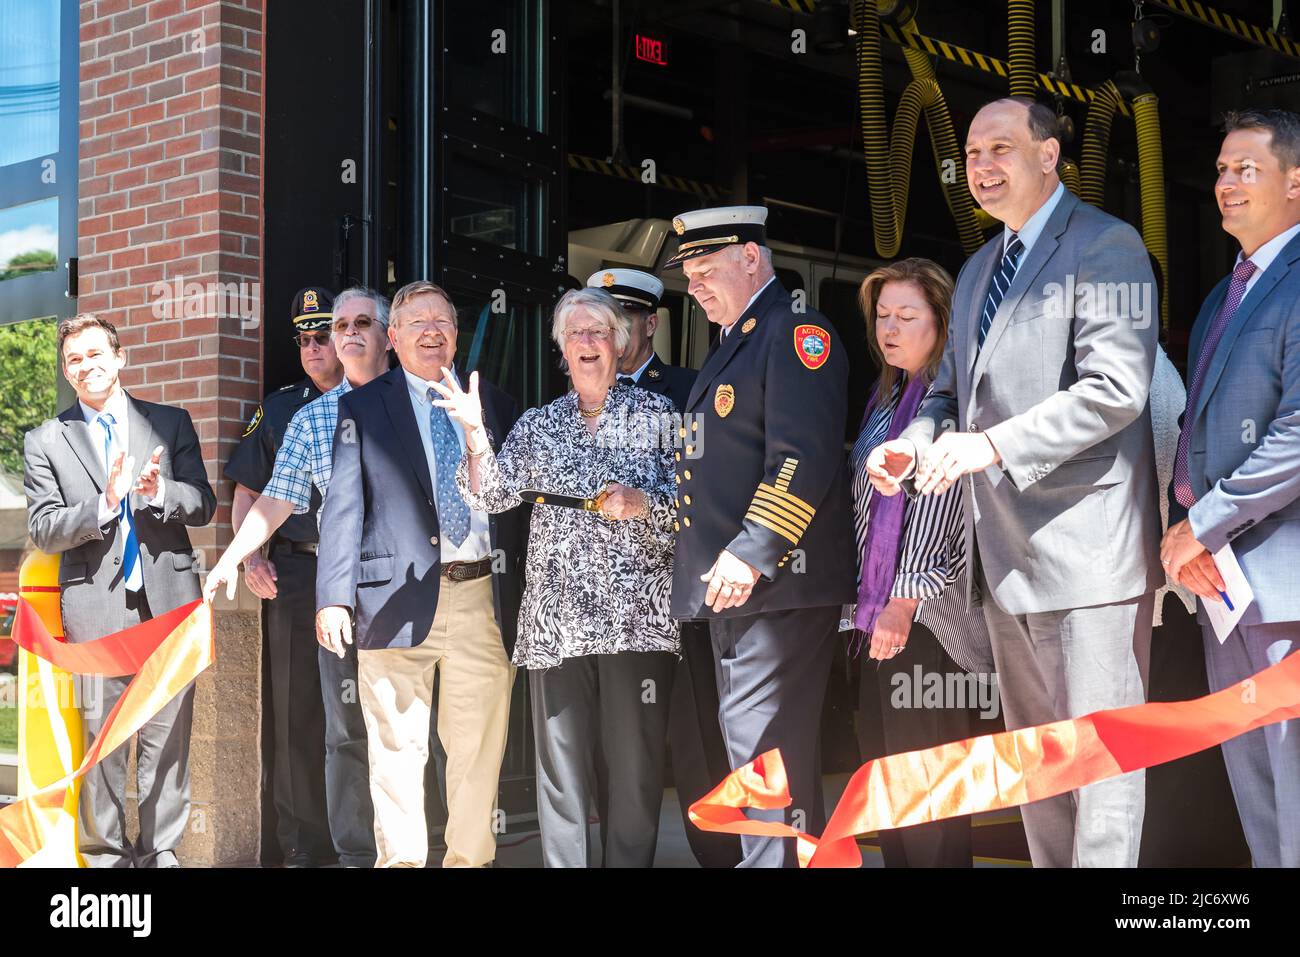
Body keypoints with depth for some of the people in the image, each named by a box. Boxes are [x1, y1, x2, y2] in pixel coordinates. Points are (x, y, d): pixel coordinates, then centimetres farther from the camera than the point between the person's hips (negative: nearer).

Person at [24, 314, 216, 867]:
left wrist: (160, 493, -14)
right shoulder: (45, 441, 8)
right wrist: (105, 502, -15)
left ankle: (161, 851, 12)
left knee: (168, 734, 2)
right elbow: (43, 531, 1)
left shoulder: (171, 424, 11)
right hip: (95, 607, -1)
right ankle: (105, 854, 13)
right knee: (101, 738, 1)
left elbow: (204, 506, 7)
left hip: (168, 598, 1)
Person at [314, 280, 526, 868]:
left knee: (479, 745, 3)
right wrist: (334, 597, -8)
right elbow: (343, 506, 2)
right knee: (397, 747, 2)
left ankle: (470, 858, 13)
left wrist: (523, 589, 7)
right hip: (399, 597, -2)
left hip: (484, 595, 2)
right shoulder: (362, 408, 8)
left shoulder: (494, 403, 15)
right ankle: (400, 858, 12)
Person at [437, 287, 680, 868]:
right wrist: (475, 434, -8)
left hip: (637, 614, -2)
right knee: (560, 761, 4)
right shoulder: (539, 424, 15)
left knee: (637, 761, -2)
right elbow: (493, 496, 6)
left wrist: (639, 503, -16)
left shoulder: (654, 415, 7)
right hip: (556, 616, 2)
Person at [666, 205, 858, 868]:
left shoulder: (796, 331, -10)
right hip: (732, 589, 10)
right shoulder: (730, 343, 21)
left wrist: (752, 553, -26)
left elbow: (804, 458, -21)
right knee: (751, 748, 15)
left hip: (777, 583, -10)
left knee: (765, 757, -12)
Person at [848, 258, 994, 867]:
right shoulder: (887, 398, 18)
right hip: (878, 612, 9)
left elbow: (939, 499, -17)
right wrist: (866, 599, 17)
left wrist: (904, 602, -22)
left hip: (926, 616, -9)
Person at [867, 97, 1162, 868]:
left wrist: (992, 445, -23)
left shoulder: (1106, 246, -7)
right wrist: (914, 444, 0)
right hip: (1005, 548, 9)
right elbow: (954, 388, 22)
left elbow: (1114, 389, -18)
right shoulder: (978, 270, 19)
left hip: (1085, 545, -9)